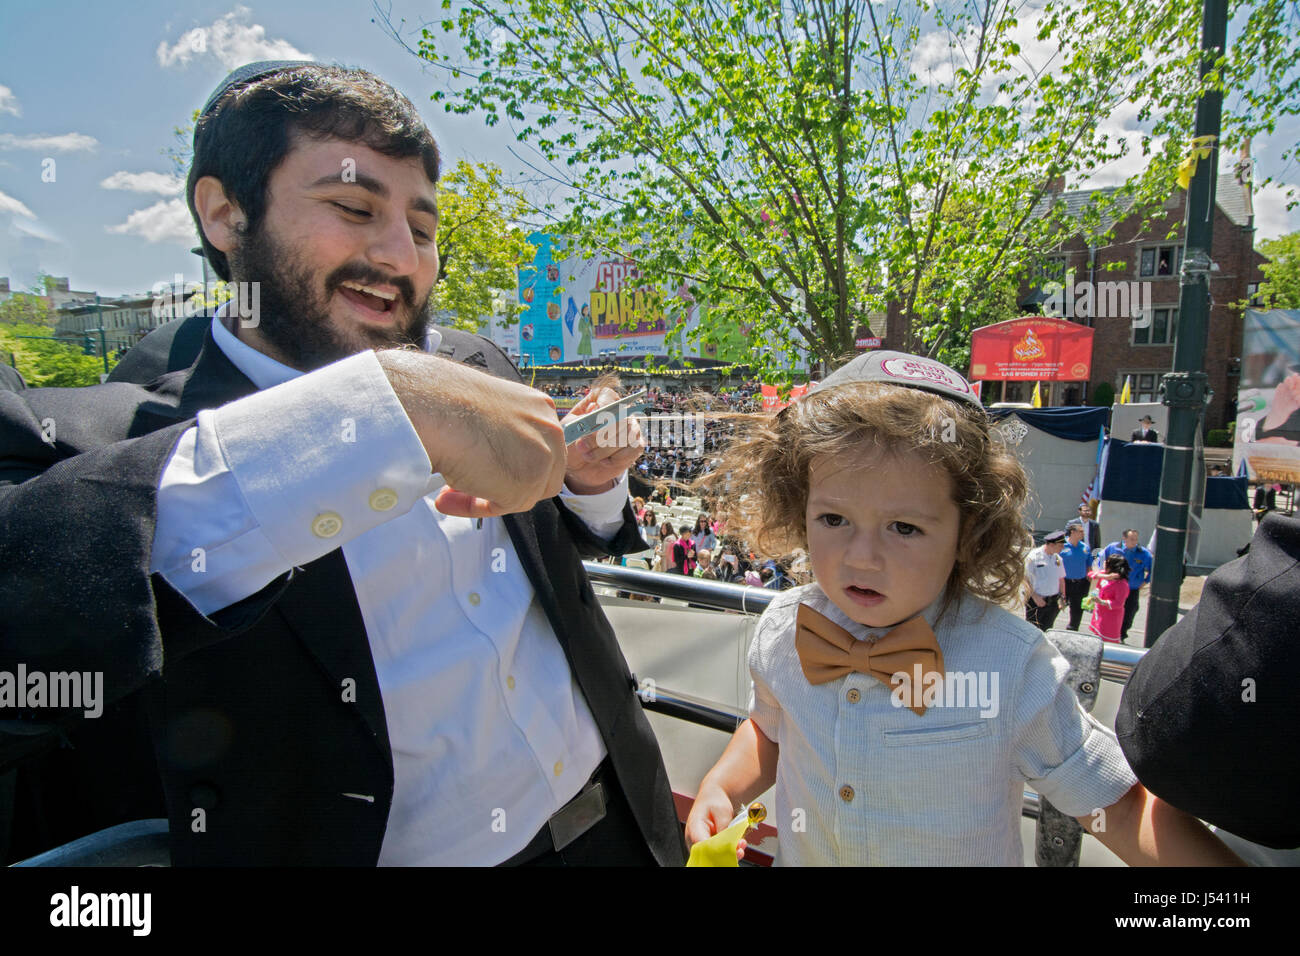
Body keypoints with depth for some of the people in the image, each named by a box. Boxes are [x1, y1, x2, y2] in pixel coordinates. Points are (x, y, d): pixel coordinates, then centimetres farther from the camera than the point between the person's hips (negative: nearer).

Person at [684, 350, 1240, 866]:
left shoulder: (1013, 666, -27)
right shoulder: (782, 632, -18)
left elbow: (1115, 804, -15)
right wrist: (720, 789, -12)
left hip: (961, 858, -2)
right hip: (800, 856, 3)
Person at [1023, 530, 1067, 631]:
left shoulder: (1057, 558, 6)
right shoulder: (1033, 557, -12)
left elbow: (1061, 579, 17)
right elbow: (1025, 579, -12)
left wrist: (1062, 597, 12)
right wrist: (1035, 596, -16)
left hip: (1053, 602, 5)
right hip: (1036, 601, -5)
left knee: (1047, 630, 10)